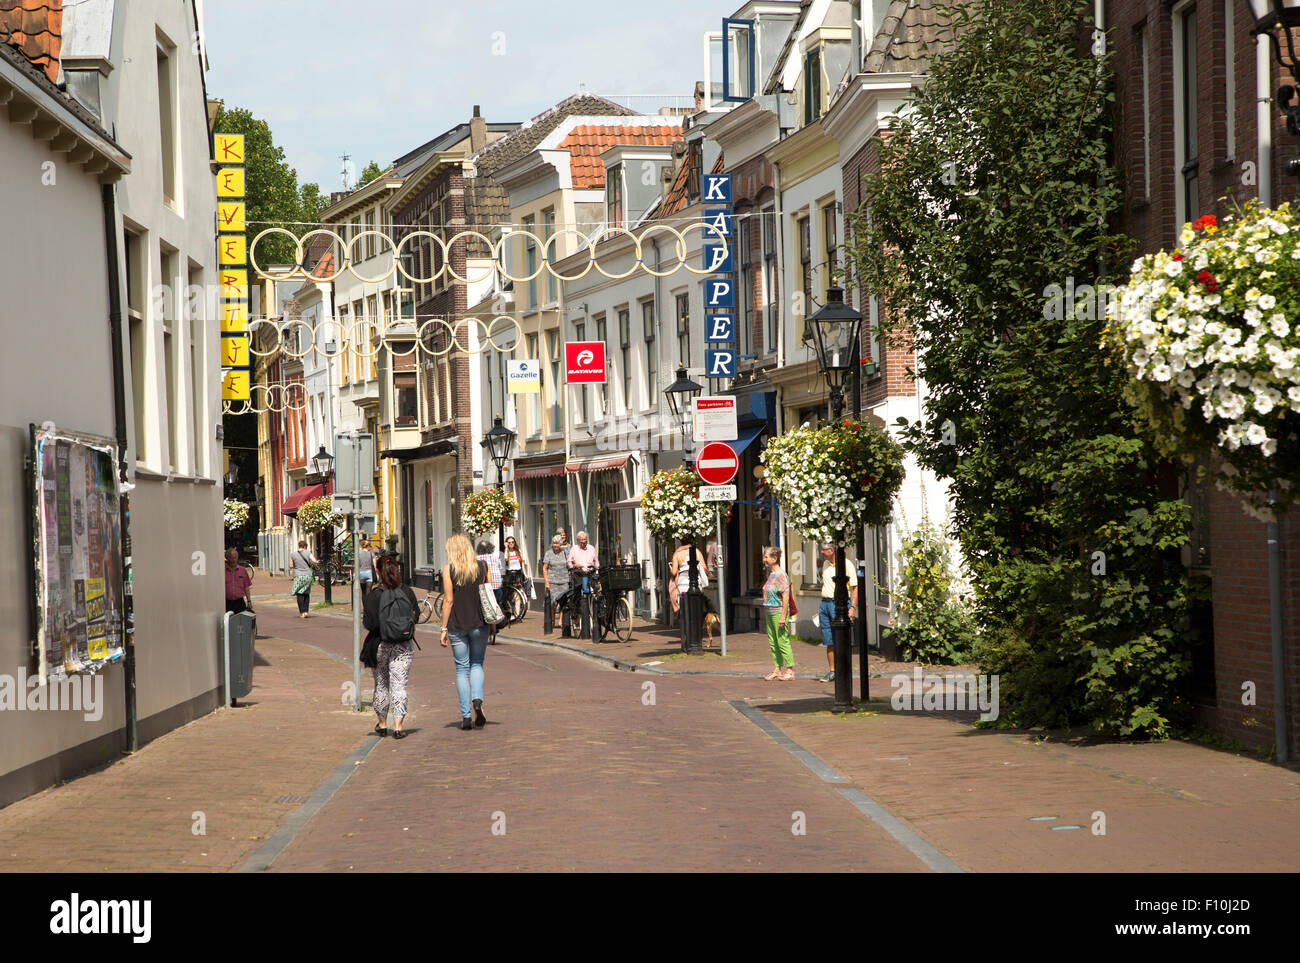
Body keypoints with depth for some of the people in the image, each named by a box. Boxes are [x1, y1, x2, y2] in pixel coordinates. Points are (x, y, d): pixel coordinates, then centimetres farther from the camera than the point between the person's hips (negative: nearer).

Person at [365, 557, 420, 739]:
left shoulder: (373, 596, -11)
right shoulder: (407, 592, -5)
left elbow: (368, 624, -12)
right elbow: (416, 614, 6)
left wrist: (364, 612, 8)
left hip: (381, 646, -1)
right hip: (404, 646, 1)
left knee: (381, 684, 14)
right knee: (399, 685, 2)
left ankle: (382, 724, 24)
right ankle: (398, 726, -5)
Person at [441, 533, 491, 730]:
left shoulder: (449, 569, -6)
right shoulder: (483, 566, 1)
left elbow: (448, 600, -8)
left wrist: (444, 629, -3)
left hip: (457, 624, -2)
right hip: (479, 624, 2)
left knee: (462, 669, 6)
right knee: (477, 664, 16)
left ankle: (466, 717, 4)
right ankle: (478, 700, -11)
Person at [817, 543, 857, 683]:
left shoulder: (847, 564, -8)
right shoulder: (825, 564, 14)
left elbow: (855, 588, -9)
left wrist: (853, 608, -16)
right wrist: (821, 605, 19)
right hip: (825, 603, 7)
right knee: (829, 641, 6)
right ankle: (832, 671, 12)